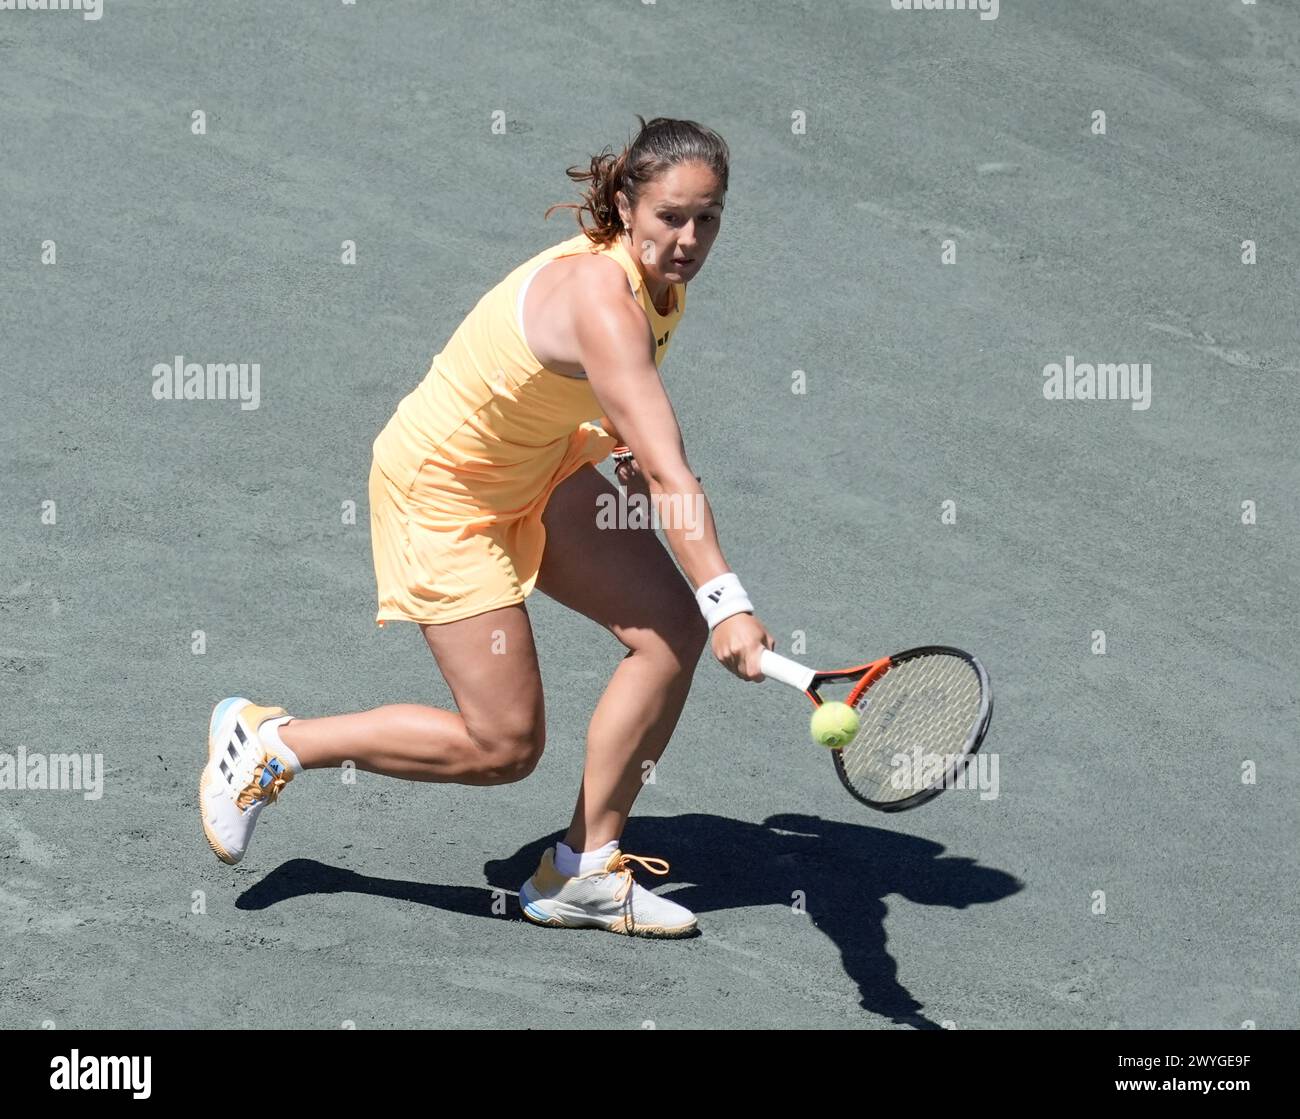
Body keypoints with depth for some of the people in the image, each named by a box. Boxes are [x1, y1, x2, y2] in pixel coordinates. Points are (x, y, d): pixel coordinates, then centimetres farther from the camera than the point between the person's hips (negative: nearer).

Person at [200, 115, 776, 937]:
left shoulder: (662, 278, -6)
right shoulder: (600, 296, -35)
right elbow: (669, 474, -44)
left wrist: (627, 445, 8)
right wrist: (728, 602, -52)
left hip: (538, 469, 9)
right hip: (443, 490, -9)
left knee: (673, 628, -6)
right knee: (504, 745, -7)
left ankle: (583, 873, 4)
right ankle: (269, 741, 10)